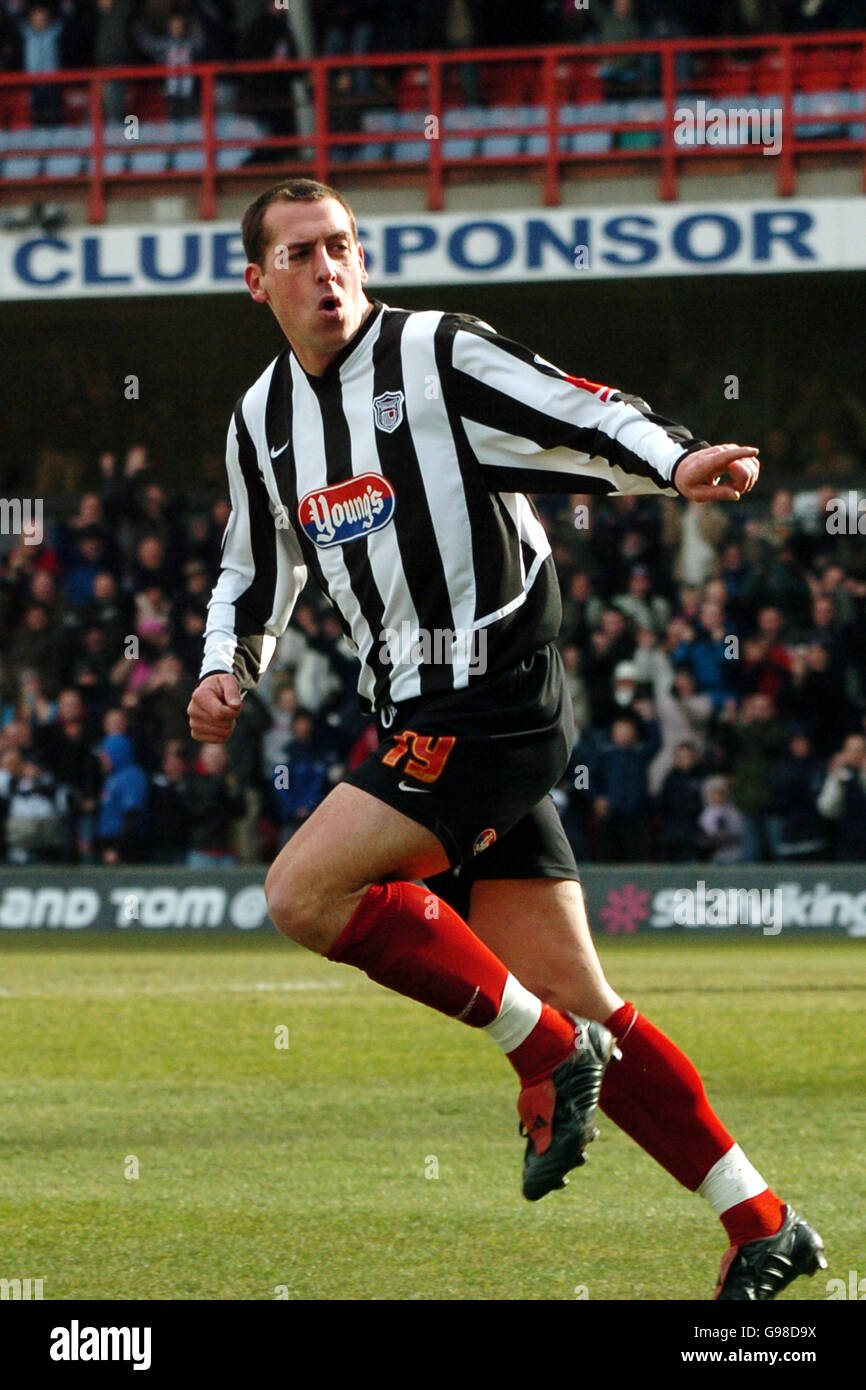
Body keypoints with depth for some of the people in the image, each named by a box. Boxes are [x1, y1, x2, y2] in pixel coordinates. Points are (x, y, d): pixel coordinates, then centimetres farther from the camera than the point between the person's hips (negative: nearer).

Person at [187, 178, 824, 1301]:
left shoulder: (439, 355, -7)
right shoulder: (261, 420, 14)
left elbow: (590, 421, -17)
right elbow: (255, 573, 28)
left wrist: (676, 463, -36)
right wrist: (227, 669, 10)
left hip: (495, 699, -7)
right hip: (418, 723, 7)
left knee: (303, 891, -19)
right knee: (577, 1009, 4)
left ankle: (546, 1049, -8)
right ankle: (762, 1227, 8)